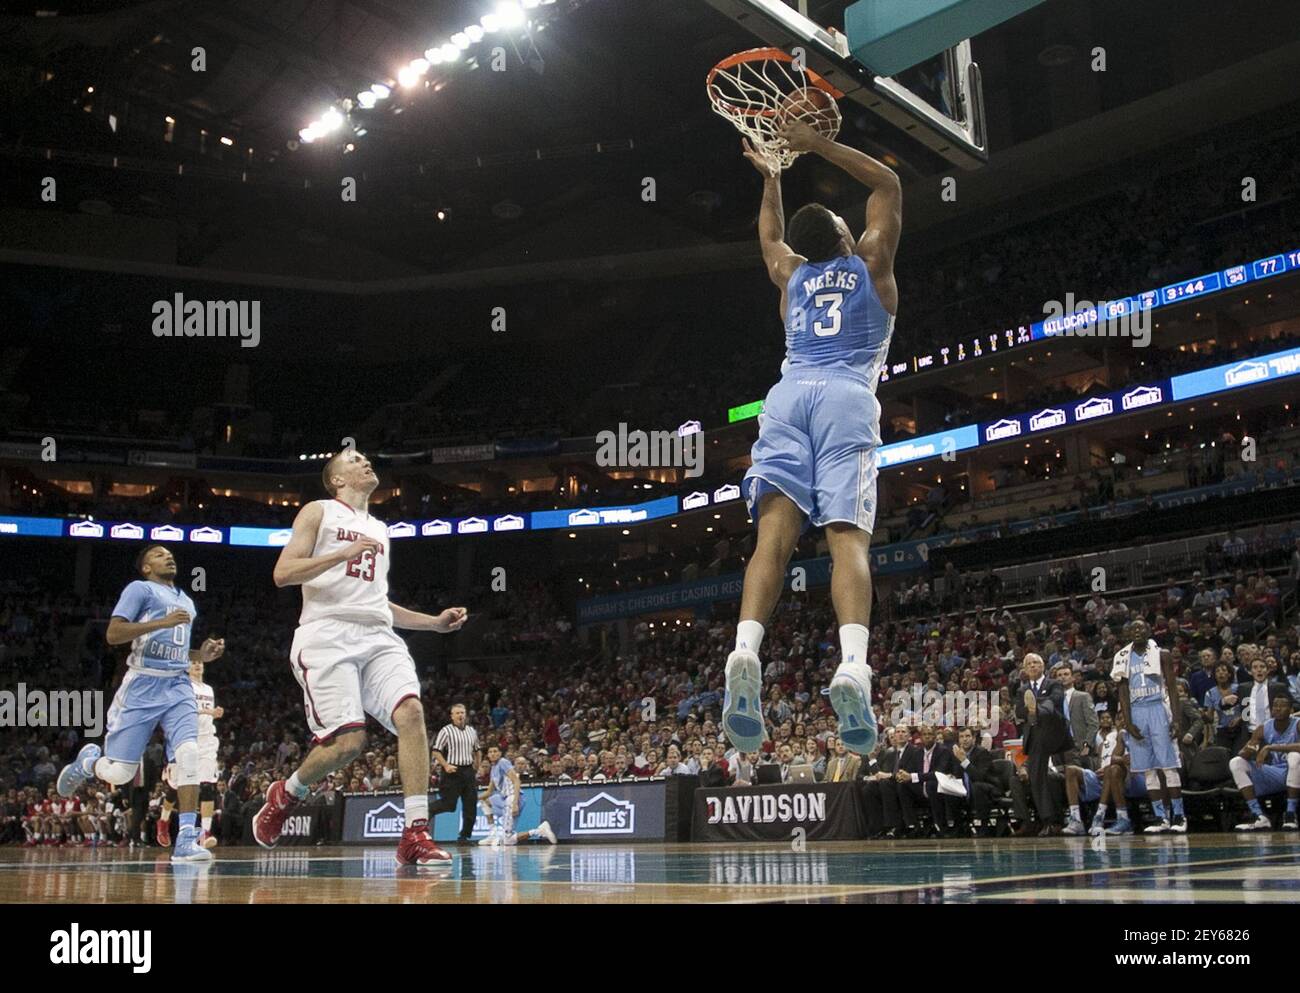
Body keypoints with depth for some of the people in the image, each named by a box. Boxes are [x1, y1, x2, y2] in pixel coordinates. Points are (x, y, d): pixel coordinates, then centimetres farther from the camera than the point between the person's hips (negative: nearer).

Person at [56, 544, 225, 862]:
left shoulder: (187, 602, 24)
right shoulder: (140, 589, 1)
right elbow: (113, 634, -11)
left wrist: (201, 655, 14)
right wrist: (162, 622, -18)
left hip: (178, 686, 5)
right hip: (142, 686, -5)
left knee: (189, 754, -19)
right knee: (119, 774, -3)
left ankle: (186, 840, -20)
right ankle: (88, 761, 34)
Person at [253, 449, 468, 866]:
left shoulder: (380, 530, 27)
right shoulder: (319, 512, 8)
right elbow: (283, 573, -4)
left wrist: (434, 622, 21)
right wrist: (344, 552, -15)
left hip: (377, 637, 5)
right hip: (328, 634, -5)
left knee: (410, 711, -20)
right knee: (348, 739, -17)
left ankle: (415, 834, -20)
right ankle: (285, 794, 15)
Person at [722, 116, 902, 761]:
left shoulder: (791, 274, 29)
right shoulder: (870, 264, 22)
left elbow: (769, 237, 53)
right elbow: (889, 185, 36)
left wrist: (772, 178, 63)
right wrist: (819, 145, 32)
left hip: (789, 394, 2)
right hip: (847, 398, -2)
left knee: (775, 530, -15)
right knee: (848, 536, -17)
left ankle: (745, 652, -39)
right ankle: (852, 665, -40)